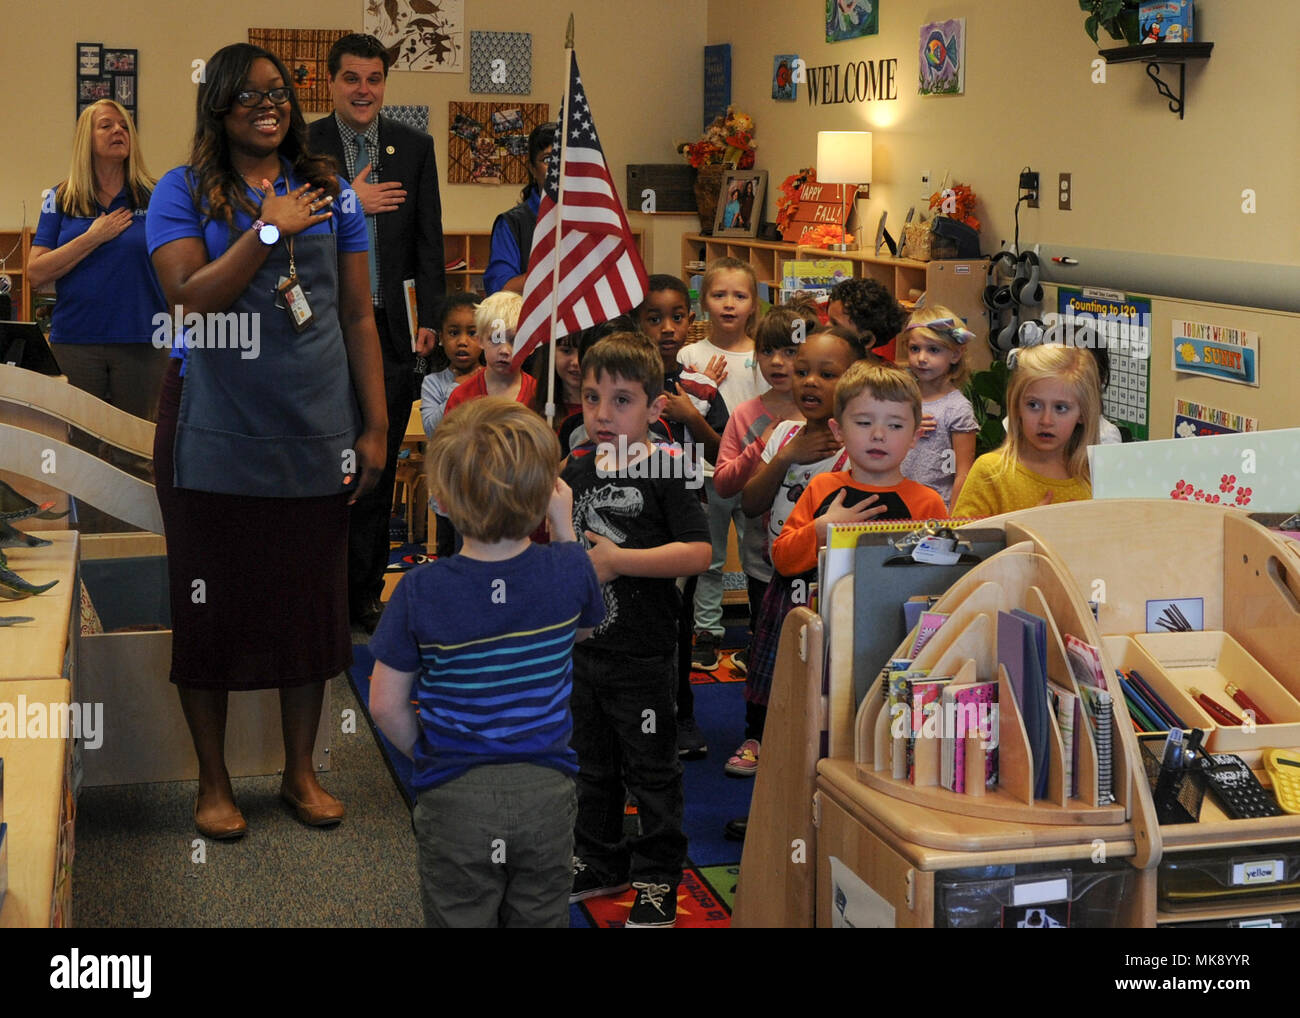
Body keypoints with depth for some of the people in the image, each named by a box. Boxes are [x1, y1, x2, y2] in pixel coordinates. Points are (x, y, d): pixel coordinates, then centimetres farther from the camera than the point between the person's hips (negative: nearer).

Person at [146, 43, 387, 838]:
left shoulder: (327, 192, 8)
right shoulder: (184, 192, 1)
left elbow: (360, 318, 6)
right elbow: (191, 297, -13)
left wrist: (376, 427, 1)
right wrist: (269, 230, -19)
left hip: (315, 435, 2)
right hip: (216, 435, -2)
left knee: (312, 601, 9)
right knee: (212, 605, 5)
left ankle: (302, 772, 25)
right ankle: (214, 782, 21)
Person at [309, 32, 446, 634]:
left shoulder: (415, 147, 9)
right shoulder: (300, 146, 3)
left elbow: (429, 240, 8)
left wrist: (429, 317, 1)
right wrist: (346, 203, -13)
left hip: (390, 330, 2)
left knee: (378, 470, 7)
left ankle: (364, 594, 17)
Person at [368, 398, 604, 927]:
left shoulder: (420, 591, -16)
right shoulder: (570, 570, -12)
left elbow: (385, 705, -9)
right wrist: (565, 526, 9)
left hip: (453, 799, -2)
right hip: (545, 794, 2)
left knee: (459, 919, 15)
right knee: (540, 919, 18)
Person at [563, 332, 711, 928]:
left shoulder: (663, 474, -15)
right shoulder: (578, 468, 4)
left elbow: (698, 552, -25)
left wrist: (619, 560, -25)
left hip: (642, 654, -7)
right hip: (582, 648, 7)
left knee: (651, 767, 5)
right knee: (591, 761, 19)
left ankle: (658, 879, 19)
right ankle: (600, 862, 36)